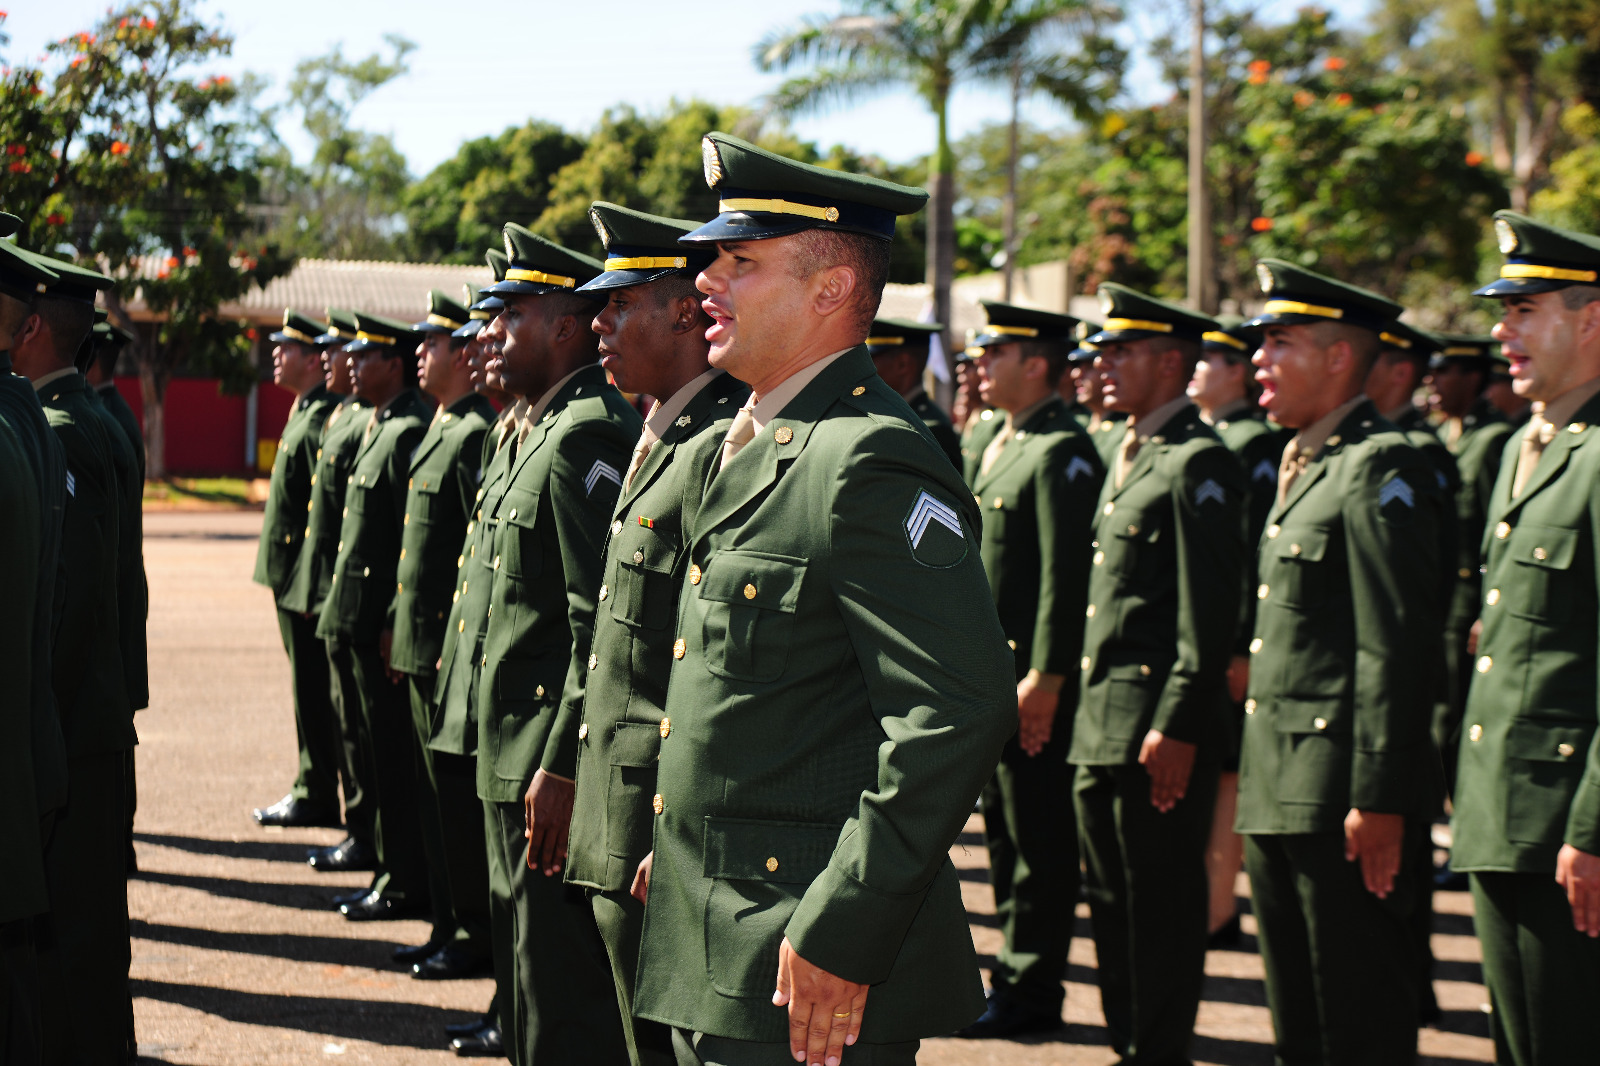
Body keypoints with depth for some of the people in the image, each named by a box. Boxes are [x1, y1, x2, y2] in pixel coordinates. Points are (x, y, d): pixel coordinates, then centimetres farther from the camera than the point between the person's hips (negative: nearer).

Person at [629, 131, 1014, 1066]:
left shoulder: (873, 462, -17)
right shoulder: (749, 446, 14)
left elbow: (960, 712, -25)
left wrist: (841, 934, -23)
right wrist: (675, 845, 19)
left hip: (814, 963, -9)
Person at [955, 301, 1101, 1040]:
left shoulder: (1061, 452, -15)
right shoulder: (999, 447, 15)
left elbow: (1067, 576, -19)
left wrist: (1044, 679, -20)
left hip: (1032, 678, -9)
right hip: (990, 673, 10)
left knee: (1038, 836, -1)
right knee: (1003, 825, 15)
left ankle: (1032, 992, 6)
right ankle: (1016, 970, 24)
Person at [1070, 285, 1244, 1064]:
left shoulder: (1198, 463, -12)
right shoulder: (1127, 457, 17)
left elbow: (1209, 611, -17)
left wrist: (1177, 726, -20)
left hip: (1158, 730, -10)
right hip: (1102, 725, 10)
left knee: (1162, 911, -1)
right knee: (1111, 905, 16)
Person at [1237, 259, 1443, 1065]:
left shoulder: (1380, 469, -12)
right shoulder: (1303, 467, 18)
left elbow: (1396, 647, -18)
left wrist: (1378, 800, -21)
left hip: (1343, 794, -10)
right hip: (1281, 792, 10)